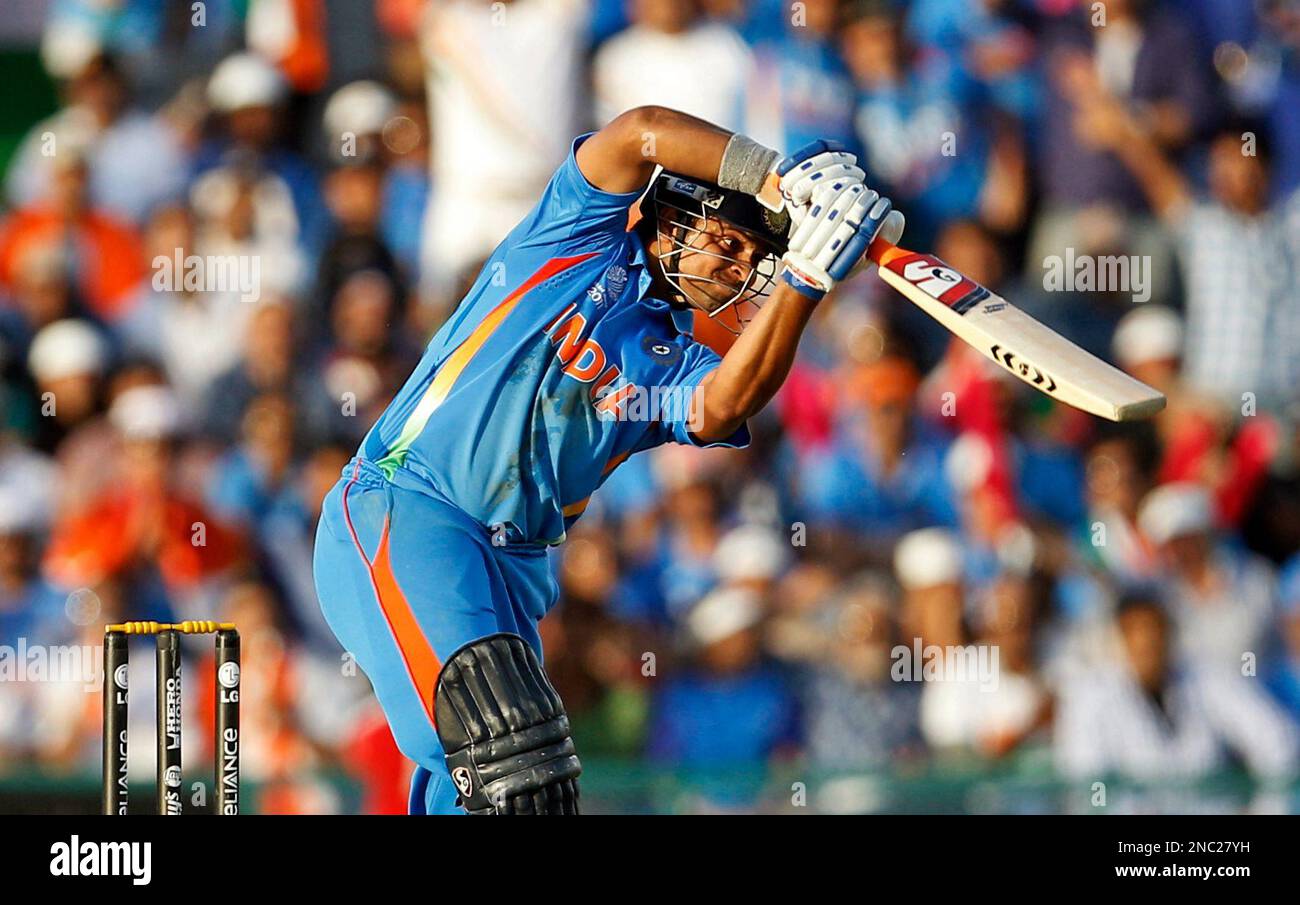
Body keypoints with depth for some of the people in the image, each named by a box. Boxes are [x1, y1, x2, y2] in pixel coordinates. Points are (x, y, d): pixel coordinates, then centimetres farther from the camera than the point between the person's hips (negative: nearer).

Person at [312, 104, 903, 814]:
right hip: (398, 512, -7)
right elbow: (640, 133, -13)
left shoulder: (673, 367, 15)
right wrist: (782, 177, -17)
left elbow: (724, 407, -11)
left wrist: (803, 278, -20)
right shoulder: (584, 238, 5)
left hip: (514, 569, 7)